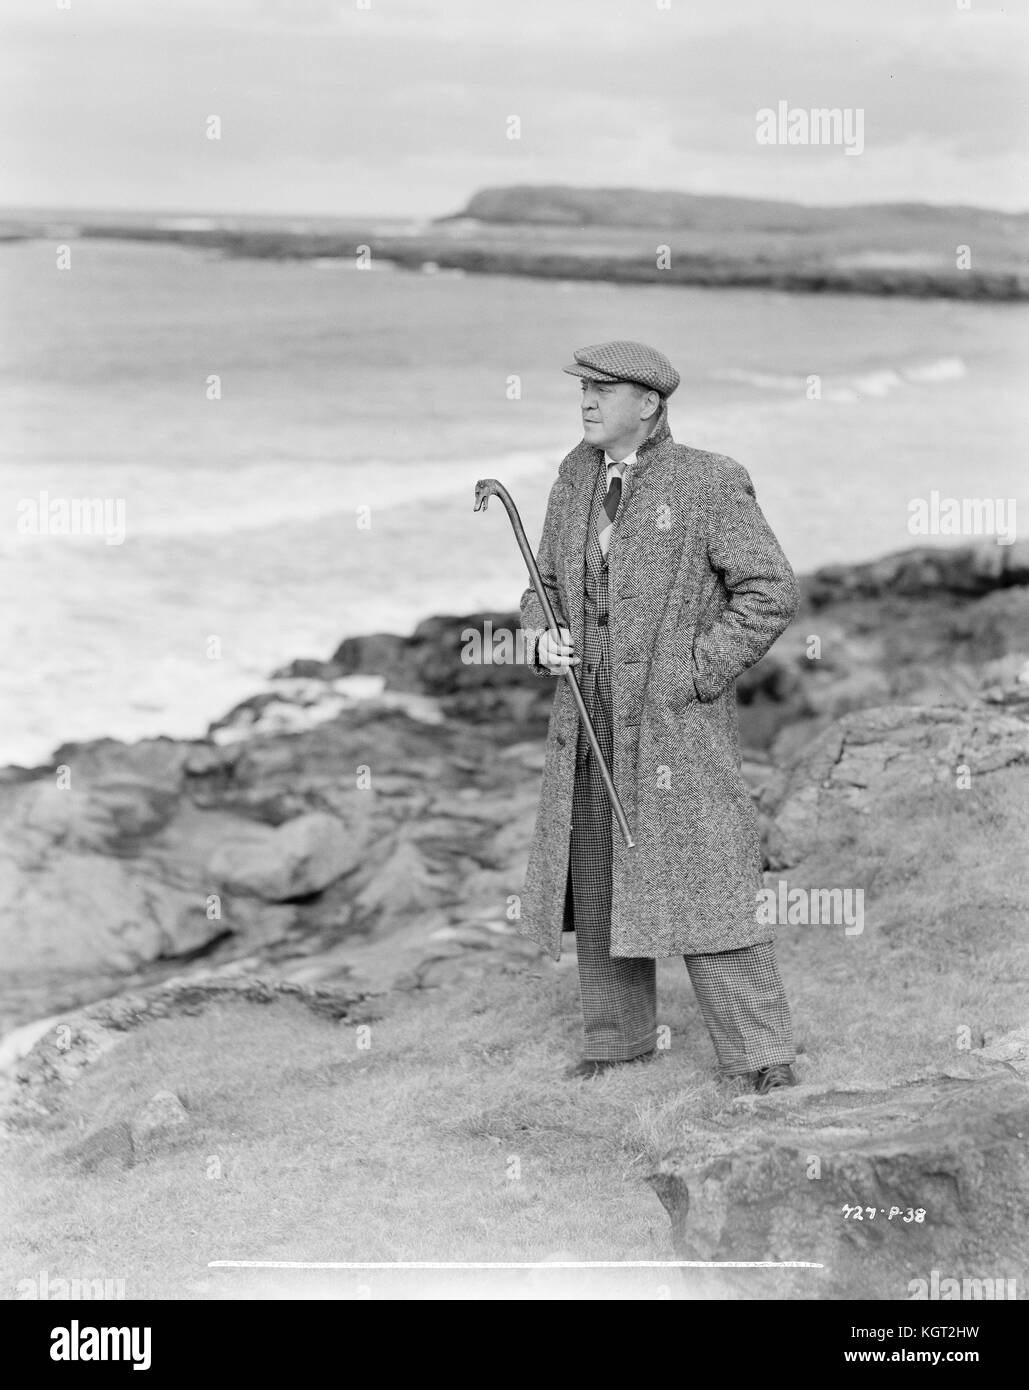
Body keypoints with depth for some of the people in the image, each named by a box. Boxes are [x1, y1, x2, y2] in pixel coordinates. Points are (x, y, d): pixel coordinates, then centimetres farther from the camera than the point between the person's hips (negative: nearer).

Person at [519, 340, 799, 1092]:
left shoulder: (710, 483, -10)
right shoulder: (577, 478, 8)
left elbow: (771, 591, -12)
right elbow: (547, 584, 18)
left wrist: (697, 673, -16)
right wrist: (543, 637, -4)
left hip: (678, 721, -6)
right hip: (592, 719, 6)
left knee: (703, 881, -7)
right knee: (594, 881, 13)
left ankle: (760, 1053, 2)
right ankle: (620, 1033, 29)